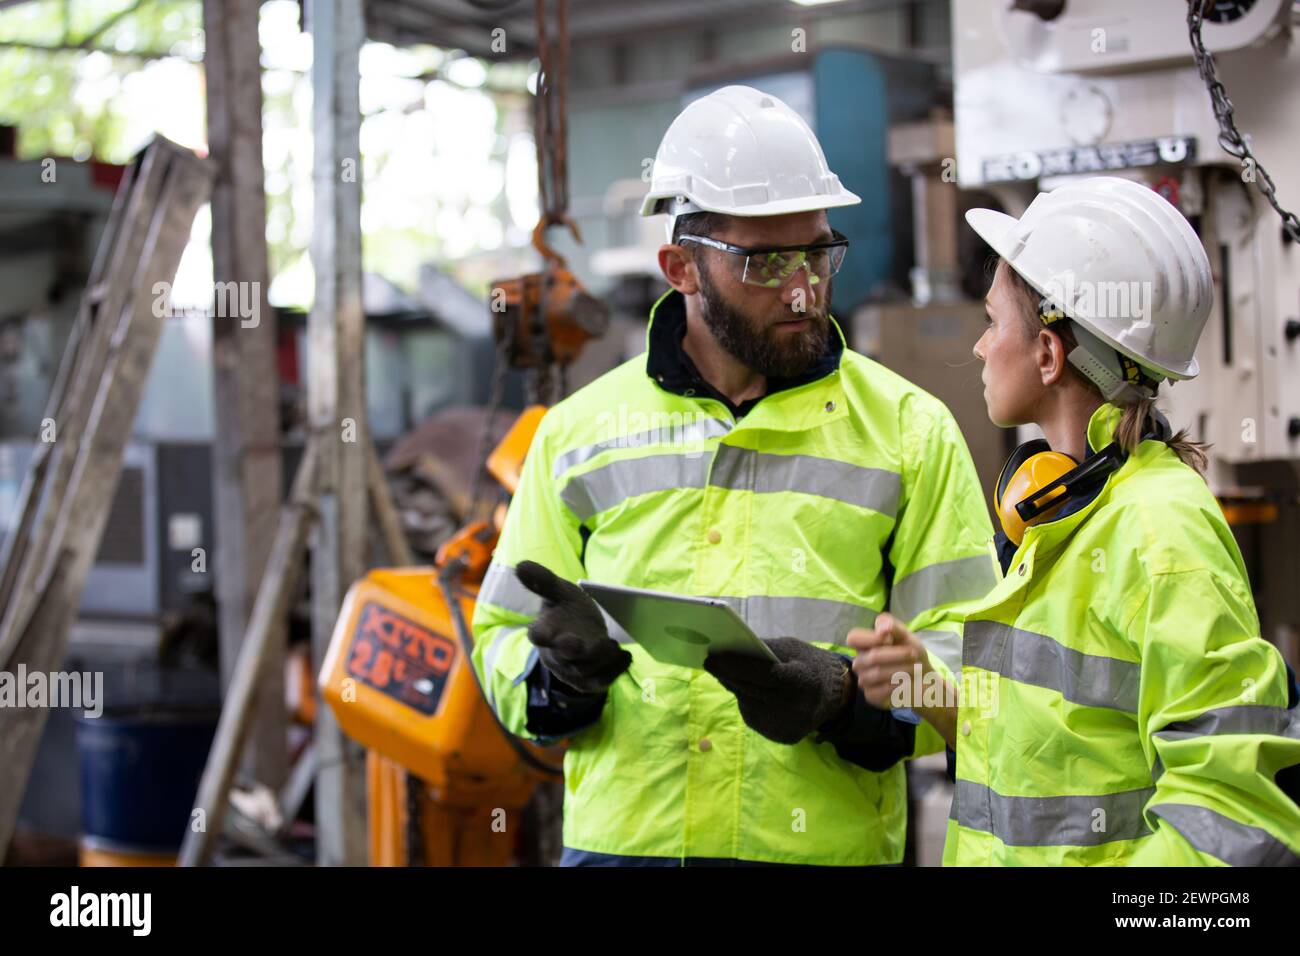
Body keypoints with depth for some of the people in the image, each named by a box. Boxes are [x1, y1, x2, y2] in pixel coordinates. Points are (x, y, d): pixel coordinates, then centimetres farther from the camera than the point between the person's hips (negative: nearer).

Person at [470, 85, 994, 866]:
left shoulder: (911, 429, 5)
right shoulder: (582, 430, 9)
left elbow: (967, 654, 0)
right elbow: (504, 637, 13)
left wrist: (843, 696, -17)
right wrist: (558, 671, -9)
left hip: (825, 844, -1)